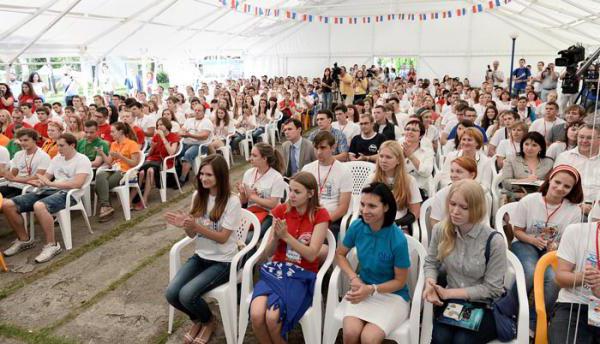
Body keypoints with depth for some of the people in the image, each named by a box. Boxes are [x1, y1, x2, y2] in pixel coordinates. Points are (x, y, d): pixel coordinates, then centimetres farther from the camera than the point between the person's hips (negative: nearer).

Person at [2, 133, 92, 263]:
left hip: (68, 193, -8)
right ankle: (24, 240, 12)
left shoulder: (82, 160, -4)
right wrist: (39, 182, -8)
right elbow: (45, 178, 18)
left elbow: (77, 184, -18)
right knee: (7, 205, -6)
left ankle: (52, 245, -23)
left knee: (39, 206, -40)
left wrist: (51, 183, -19)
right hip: (48, 190, 8)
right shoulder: (56, 159, 20)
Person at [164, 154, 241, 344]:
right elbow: (193, 234, 3)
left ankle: (209, 321, 11)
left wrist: (196, 226, -29)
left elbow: (223, 238, -17)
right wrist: (185, 225, -20)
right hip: (200, 256, 6)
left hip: (222, 261, -6)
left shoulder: (232, 201, -17)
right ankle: (197, 319, 19)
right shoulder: (199, 196, 0)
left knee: (187, 294, -23)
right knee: (171, 293, -13)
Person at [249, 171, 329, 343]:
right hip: (275, 269, 3)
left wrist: (286, 236, -18)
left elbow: (311, 255, -11)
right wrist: (276, 236, -16)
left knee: (272, 317, -26)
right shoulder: (281, 210, 5)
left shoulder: (320, 215, -4)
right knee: (256, 315, -24)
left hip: (302, 275, -3)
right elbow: (268, 253, 5)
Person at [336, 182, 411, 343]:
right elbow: (340, 254, 7)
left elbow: (400, 281, -9)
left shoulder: (398, 240, -21)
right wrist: (354, 279, -9)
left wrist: (371, 289, -23)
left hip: (392, 295, -3)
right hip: (363, 288, 3)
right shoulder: (357, 227, -9)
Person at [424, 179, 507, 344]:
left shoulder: (494, 240, -17)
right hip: (450, 301, 3)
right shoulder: (441, 230, -6)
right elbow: (431, 263, 8)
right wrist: (430, 285, -14)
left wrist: (449, 293, -16)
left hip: (485, 305, -2)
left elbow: (491, 288, -12)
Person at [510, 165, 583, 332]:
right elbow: (517, 231, -2)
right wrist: (533, 240, -22)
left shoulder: (574, 210, -7)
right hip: (525, 244, -1)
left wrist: (556, 247, -24)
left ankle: (533, 321, -9)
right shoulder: (529, 201, -11)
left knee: (554, 278, -30)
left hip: (553, 249, 2)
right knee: (531, 272, -34)